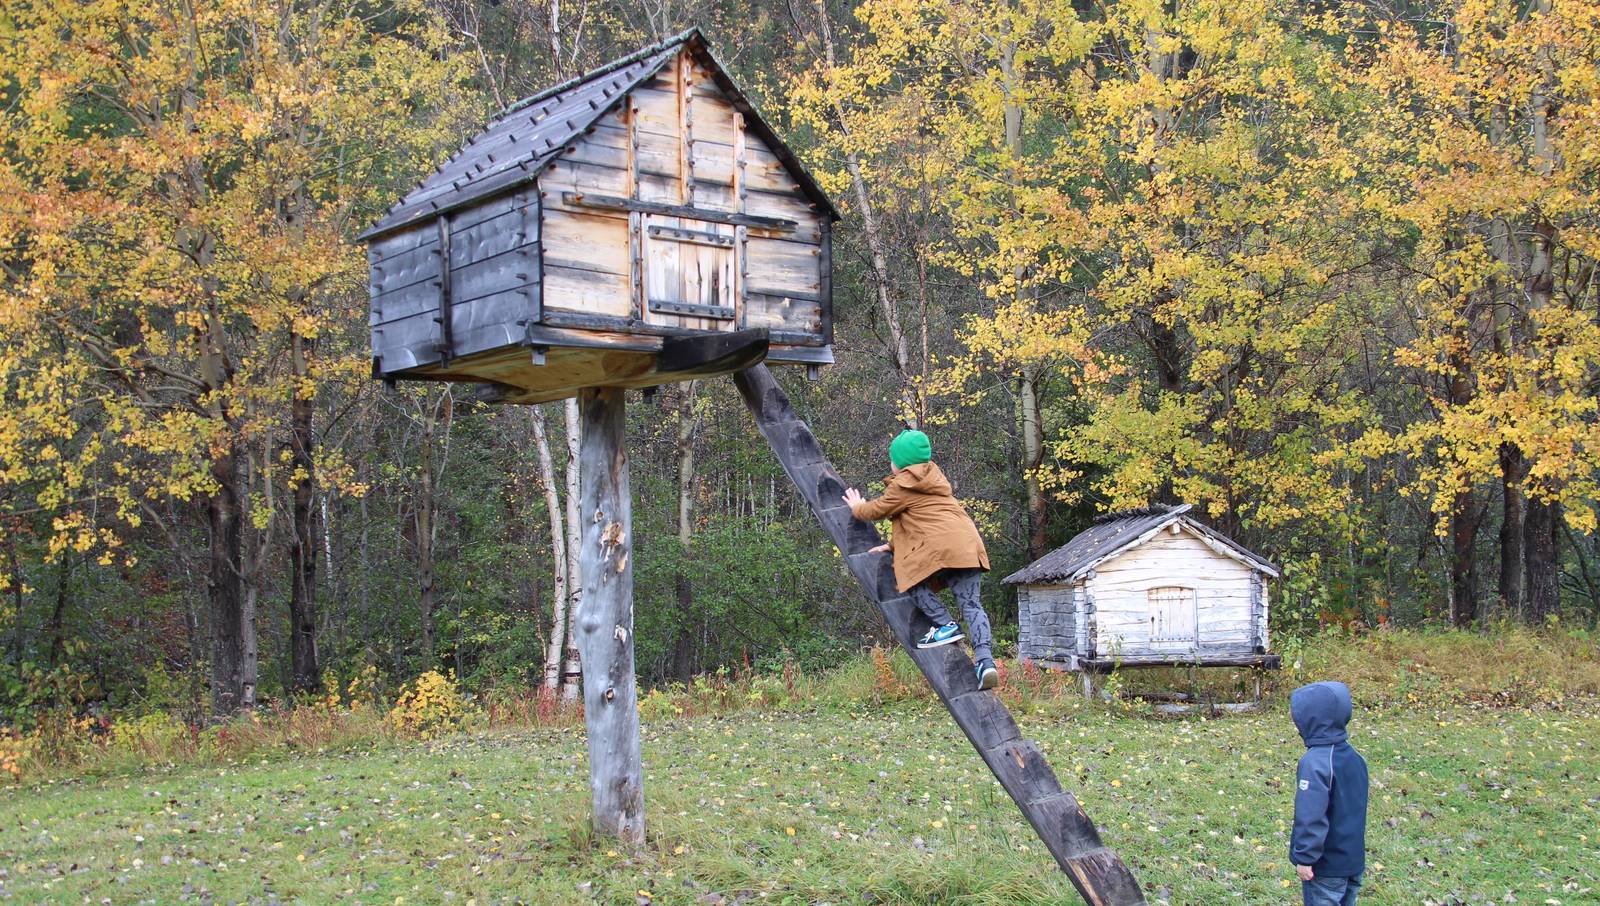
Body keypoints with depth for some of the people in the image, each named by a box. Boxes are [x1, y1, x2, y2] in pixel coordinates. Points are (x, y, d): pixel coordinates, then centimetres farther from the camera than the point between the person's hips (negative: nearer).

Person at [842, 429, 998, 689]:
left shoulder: (903, 485, 2)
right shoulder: (933, 477, 29)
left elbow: (877, 510, 14)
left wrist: (857, 507, 35)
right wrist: (893, 545, 38)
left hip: (940, 545, -8)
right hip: (968, 543, 8)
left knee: (912, 579, 9)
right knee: (971, 604, 1)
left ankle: (945, 624, -6)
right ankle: (985, 660, -12)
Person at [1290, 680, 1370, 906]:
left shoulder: (1315, 763, -24)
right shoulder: (1354, 756, 3)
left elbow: (1311, 817, -25)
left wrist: (1304, 858, -17)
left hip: (1325, 868, -8)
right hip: (1354, 861, 8)